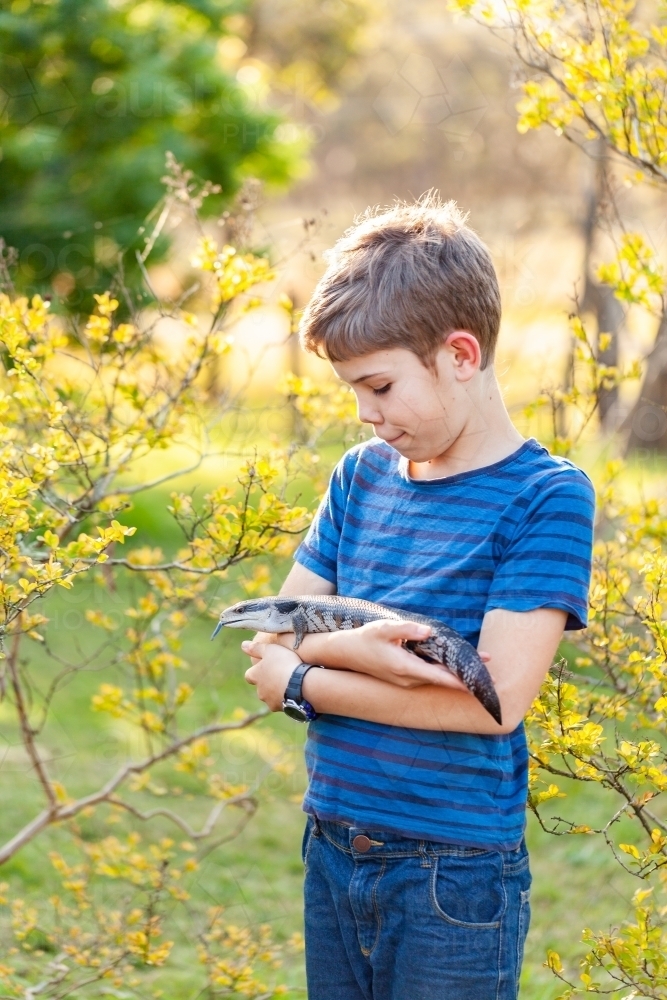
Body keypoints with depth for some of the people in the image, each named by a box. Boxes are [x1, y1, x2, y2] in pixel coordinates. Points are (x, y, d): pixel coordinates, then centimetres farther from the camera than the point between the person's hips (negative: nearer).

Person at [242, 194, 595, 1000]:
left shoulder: (547, 498, -11)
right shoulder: (362, 474, 7)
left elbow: (497, 697, -19)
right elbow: (272, 636, 6)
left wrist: (301, 681, -11)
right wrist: (353, 648, -17)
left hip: (454, 875, -5)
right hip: (333, 855, 5)